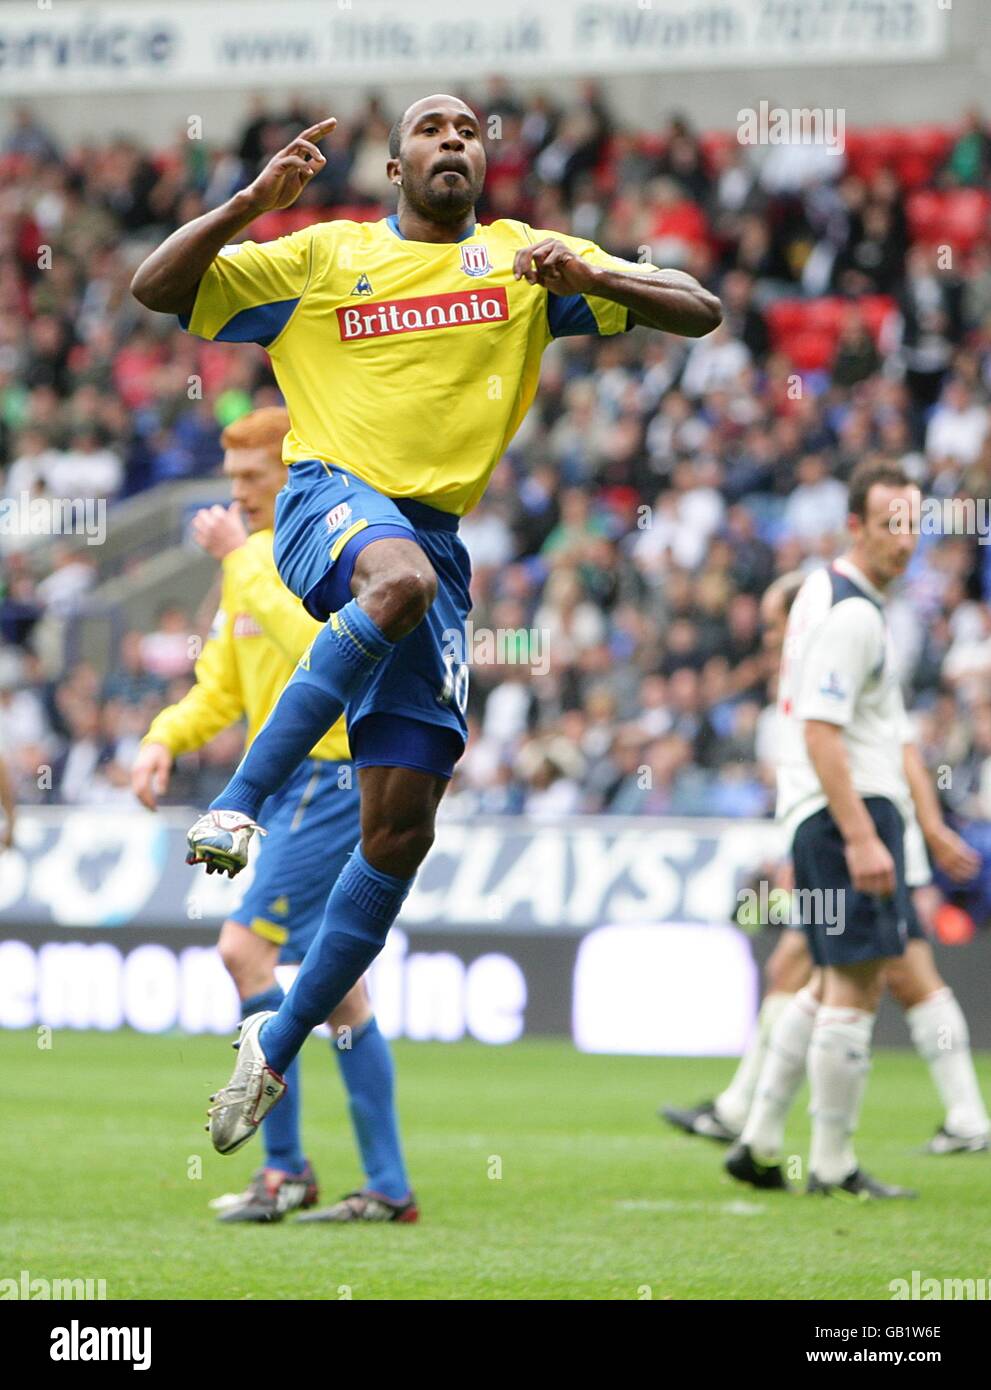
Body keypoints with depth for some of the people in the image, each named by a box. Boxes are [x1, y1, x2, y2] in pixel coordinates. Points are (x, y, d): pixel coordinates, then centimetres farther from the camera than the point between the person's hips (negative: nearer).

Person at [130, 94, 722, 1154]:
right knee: (403, 576, -41)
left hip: (438, 535, 3)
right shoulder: (325, 255, 12)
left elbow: (698, 313, 11)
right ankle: (239, 801, -36)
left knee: (402, 828, -4)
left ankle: (277, 1045, 8)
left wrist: (589, 276, -7)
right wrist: (252, 202, -6)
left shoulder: (522, 258, 16)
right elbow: (154, 290, 9)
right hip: (329, 499, -3)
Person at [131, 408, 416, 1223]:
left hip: (338, 778, -9)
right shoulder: (256, 558, 16)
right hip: (288, 785, 9)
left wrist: (242, 561, -23)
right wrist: (165, 739, 2)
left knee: (246, 948, -16)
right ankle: (389, 1188, 12)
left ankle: (285, 1167, -12)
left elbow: (320, 650, -29)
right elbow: (222, 686, 20)